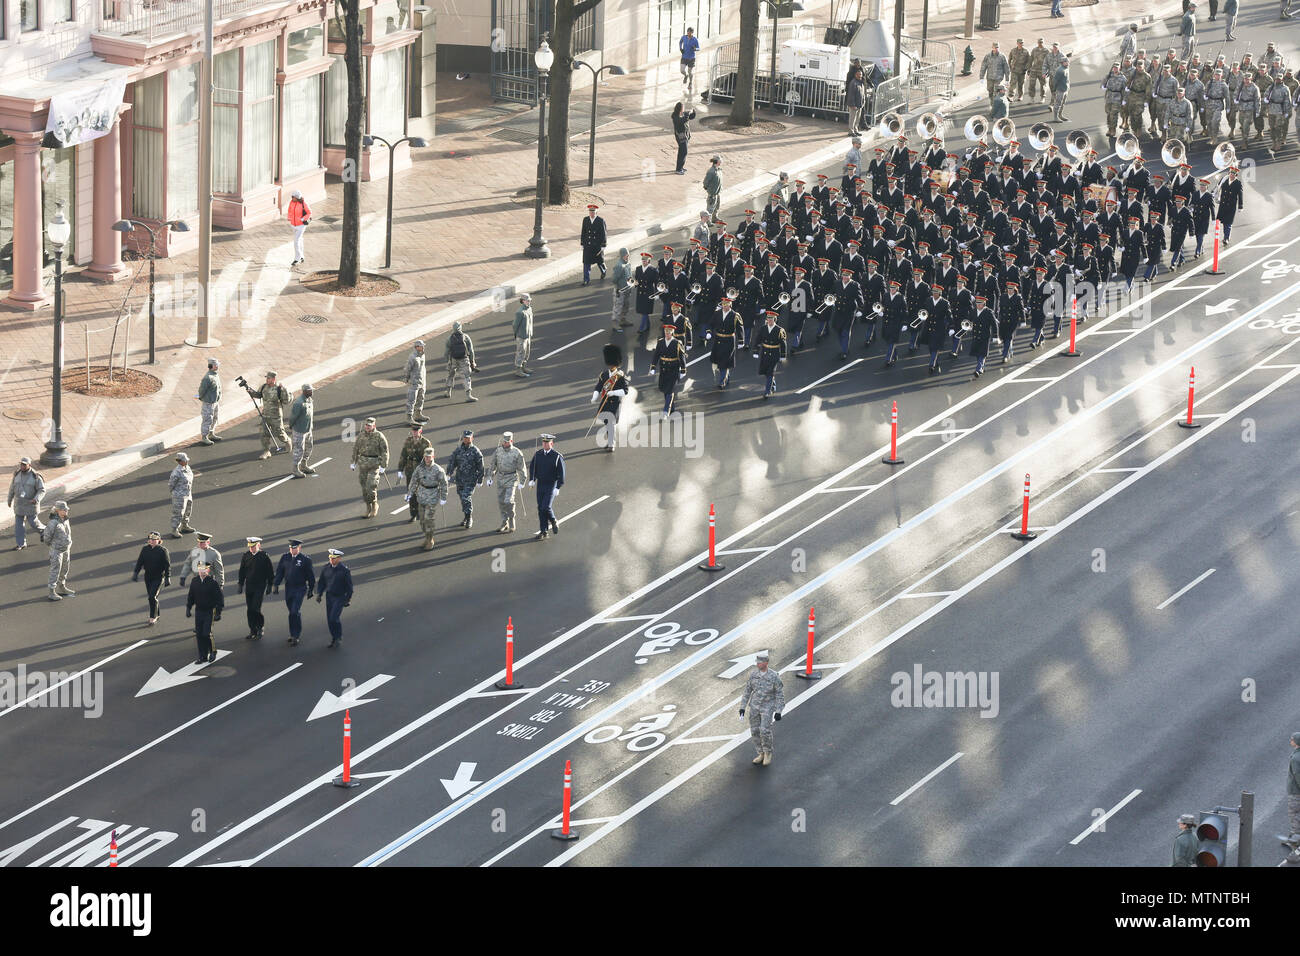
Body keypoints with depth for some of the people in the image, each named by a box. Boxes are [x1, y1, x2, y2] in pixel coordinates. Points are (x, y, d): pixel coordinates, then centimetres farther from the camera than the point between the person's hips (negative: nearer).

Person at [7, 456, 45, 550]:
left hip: (31, 503, -4)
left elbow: (42, 491, -15)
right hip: (19, 503, 4)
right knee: (19, 523, 4)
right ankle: (20, 544, 14)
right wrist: (9, 500, 17)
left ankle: (43, 530, 34)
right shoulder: (17, 474, -4)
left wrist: (36, 499, -32)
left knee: (32, 522, 3)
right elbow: (12, 487, 9)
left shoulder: (35, 476, -17)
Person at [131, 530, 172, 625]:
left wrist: (167, 577, -11)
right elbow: (140, 562, 8)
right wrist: (135, 573, 2)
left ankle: (153, 618, -4)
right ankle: (156, 616, 29)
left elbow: (167, 565, -7)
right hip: (148, 577, 5)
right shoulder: (145, 549, 2)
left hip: (158, 577, -5)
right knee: (151, 597, 12)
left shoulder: (163, 551, -10)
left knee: (153, 596, -14)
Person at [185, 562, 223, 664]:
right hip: (198, 612, 5)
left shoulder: (212, 582, -12)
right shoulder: (194, 582, 3)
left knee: (207, 634, -10)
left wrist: (218, 612, -10)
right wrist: (188, 608, 11)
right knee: (199, 635, 5)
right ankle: (202, 656, 15)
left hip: (210, 612, -5)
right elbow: (190, 596, 15)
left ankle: (212, 651, 14)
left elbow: (219, 598, -7)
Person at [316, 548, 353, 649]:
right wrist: (319, 594, 4)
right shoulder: (326, 568, 1)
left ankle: (339, 637, 7)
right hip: (329, 596, 5)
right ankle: (334, 638, 23)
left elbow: (349, 586, -8)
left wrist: (348, 599, -8)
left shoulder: (344, 570, -13)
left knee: (334, 618, -13)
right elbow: (321, 582, 12)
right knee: (329, 619, 7)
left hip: (340, 598, -5)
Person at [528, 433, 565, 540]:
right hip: (540, 485, 5)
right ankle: (543, 532, 13)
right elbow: (532, 467, 11)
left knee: (546, 507, -14)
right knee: (540, 509, 5)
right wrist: (531, 480, -2)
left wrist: (558, 487, -13)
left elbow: (561, 473, -9)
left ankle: (554, 522, 15)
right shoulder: (538, 454, 3)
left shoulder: (557, 456, -10)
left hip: (551, 486, -5)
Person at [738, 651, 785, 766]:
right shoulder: (753, 674, -3)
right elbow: (747, 691, 6)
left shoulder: (774, 676, -15)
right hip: (754, 707, 4)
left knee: (765, 730, -15)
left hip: (767, 707, -4)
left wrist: (778, 711, -12)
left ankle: (768, 753, 8)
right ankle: (761, 754, 20)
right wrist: (743, 707, 3)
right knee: (755, 731, 4)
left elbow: (780, 694, -10)